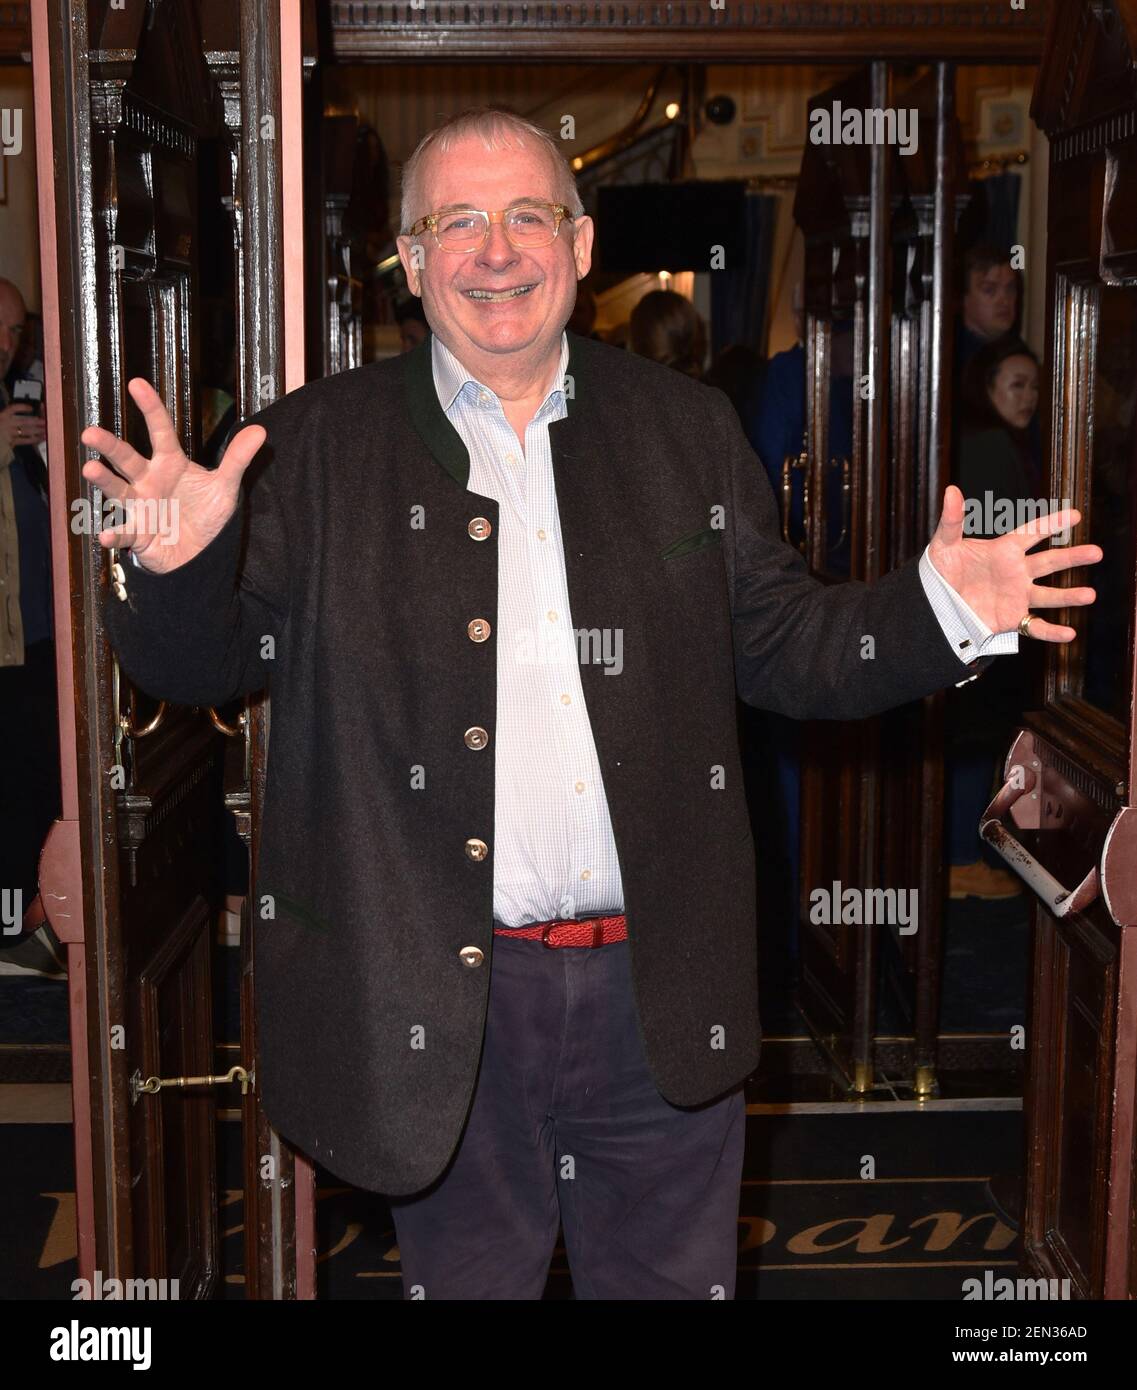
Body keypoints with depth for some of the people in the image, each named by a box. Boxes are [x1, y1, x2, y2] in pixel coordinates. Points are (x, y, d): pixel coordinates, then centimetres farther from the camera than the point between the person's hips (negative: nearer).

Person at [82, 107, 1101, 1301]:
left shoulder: (687, 430, 6)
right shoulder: (317, 445, 0)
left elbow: (783, 651, 8)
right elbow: (201, 664, -2)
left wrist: (939, 609, -9)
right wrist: (180, 562, -24)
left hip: (662, 996, 2)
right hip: (441, 1002, -1)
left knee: (670, 1278, 18)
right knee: (467, 1278, 17)